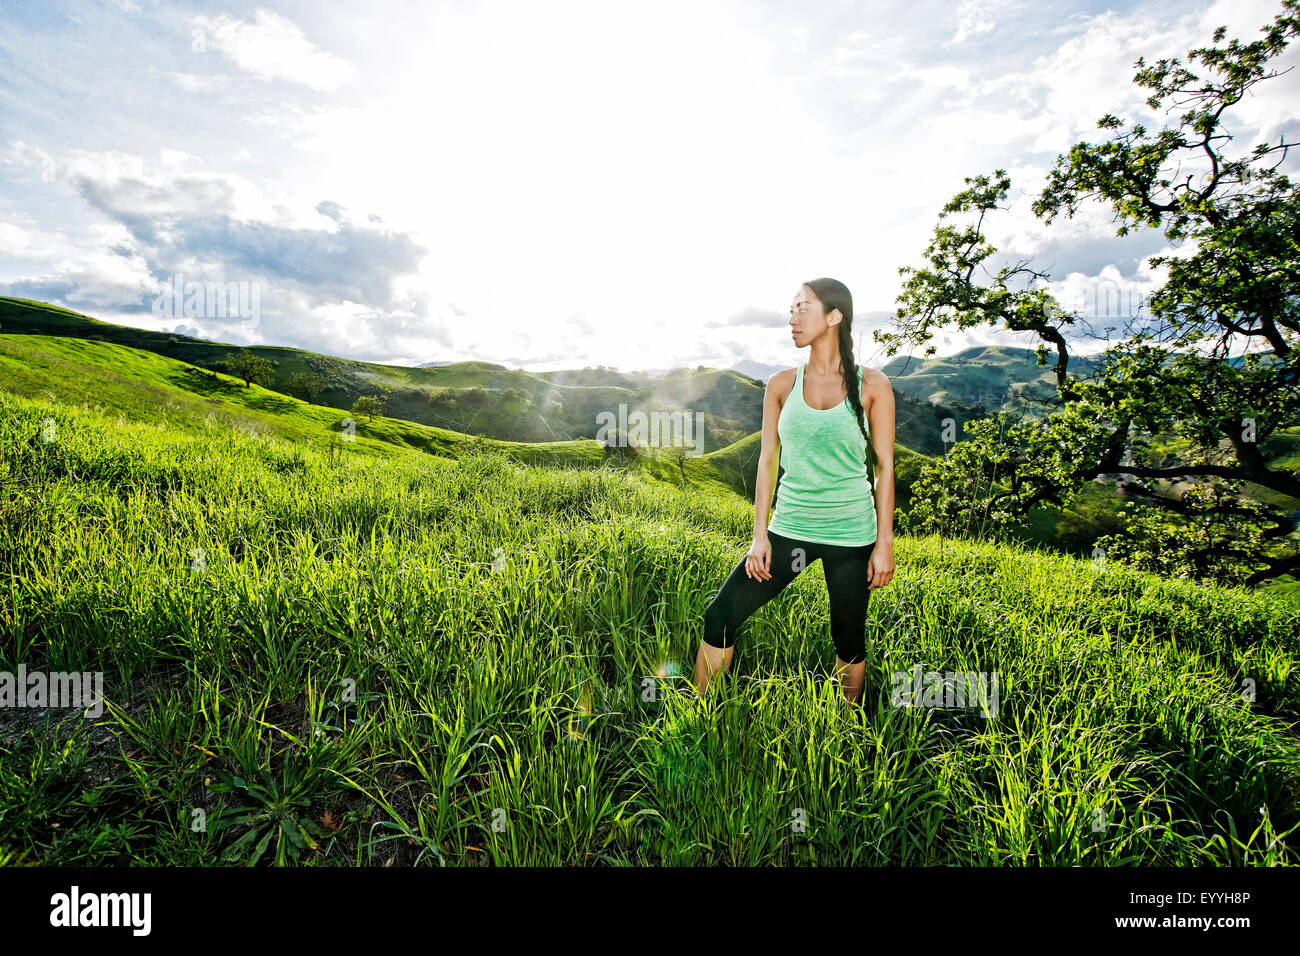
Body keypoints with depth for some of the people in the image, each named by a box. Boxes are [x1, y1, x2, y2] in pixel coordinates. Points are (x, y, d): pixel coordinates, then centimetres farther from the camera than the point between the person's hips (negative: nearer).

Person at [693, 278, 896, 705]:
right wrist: (760, 535, -1)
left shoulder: (872, 385, -3)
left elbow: (885, 466, -1)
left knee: (849, 641, 11)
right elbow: (768, 460, 4)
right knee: (720, 616, -3)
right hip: (789, 529, 2)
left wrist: (884, 544, -4)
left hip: (851, 533, -2)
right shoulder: (782, 385, 3)